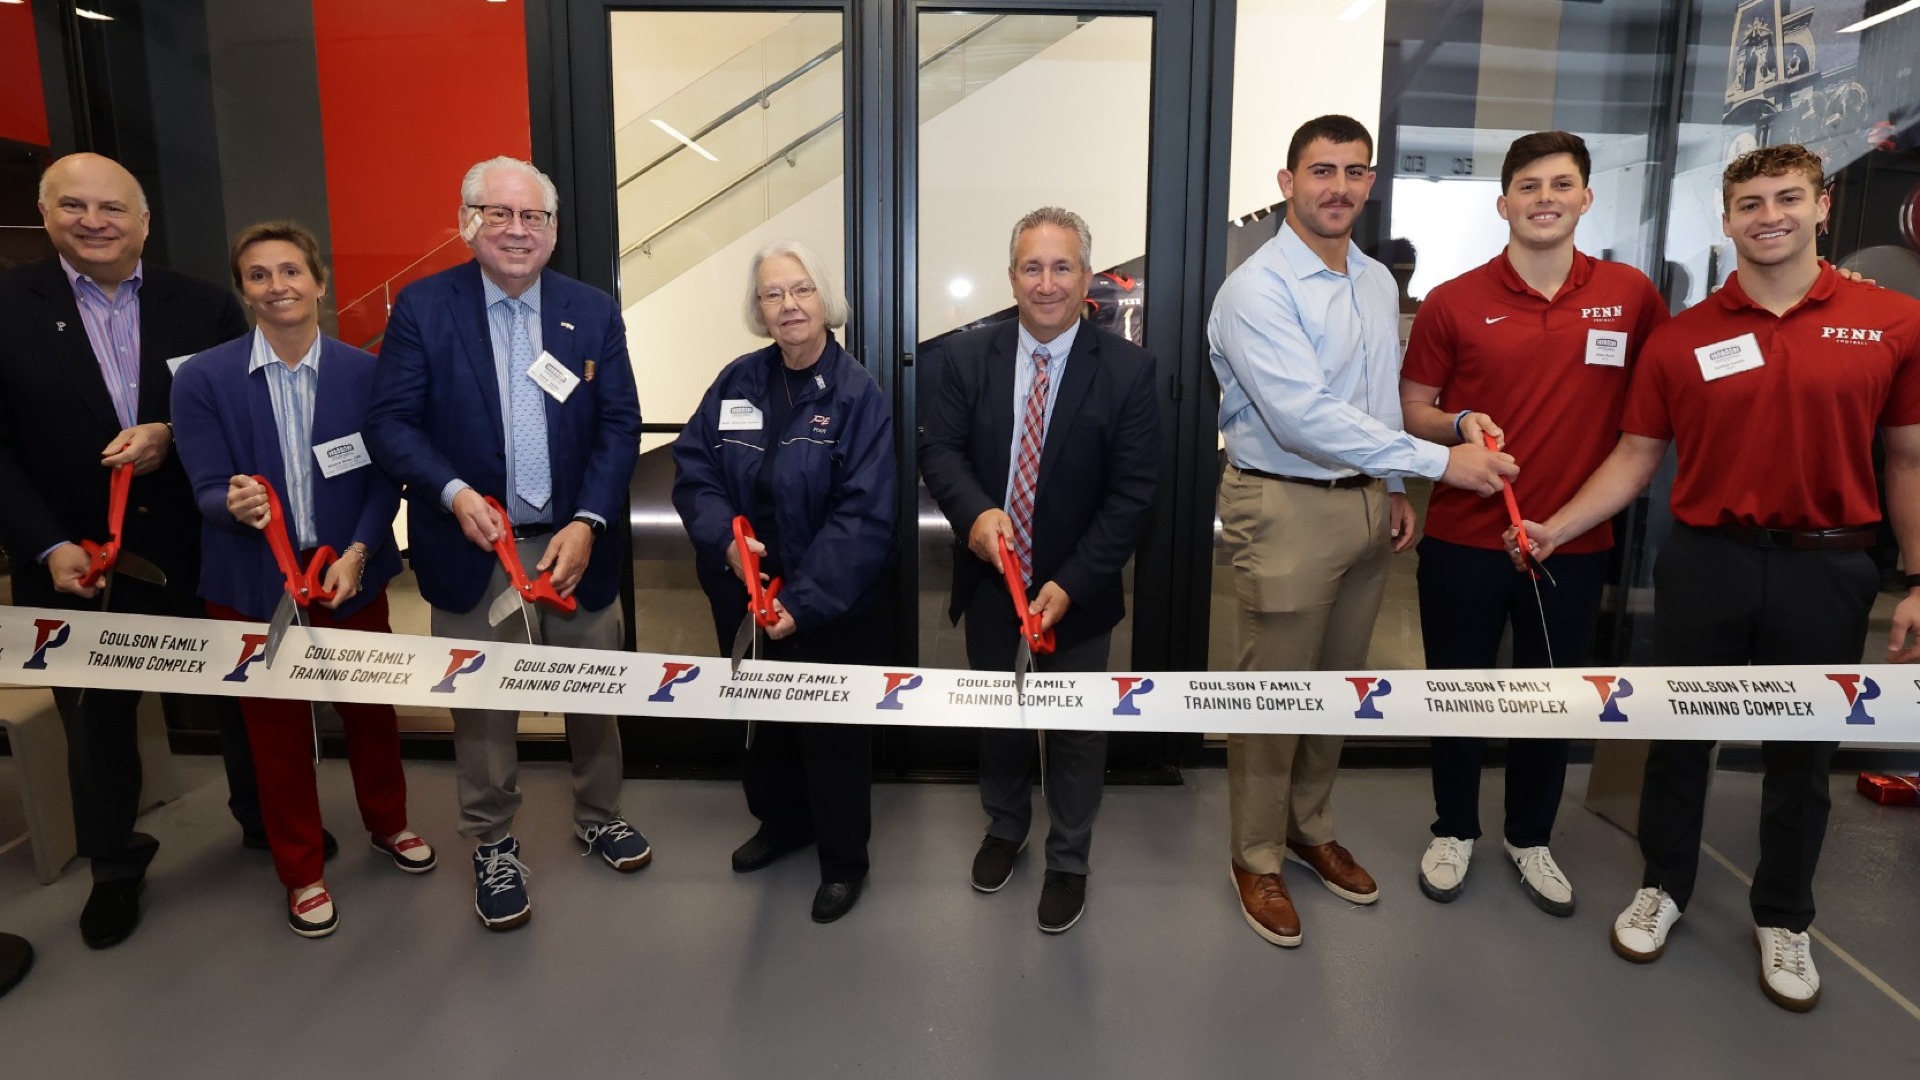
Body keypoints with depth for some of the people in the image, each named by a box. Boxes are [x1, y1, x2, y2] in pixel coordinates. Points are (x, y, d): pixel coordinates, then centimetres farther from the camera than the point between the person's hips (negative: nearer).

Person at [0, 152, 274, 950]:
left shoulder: (203, 306, 0)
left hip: (198, 552, 0)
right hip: (76, 562, 0)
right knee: (95, 723, 16)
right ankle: (114, 867, 37)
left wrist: (173, 437, -19)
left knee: (237, 697, 15)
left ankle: (266, 819, 38)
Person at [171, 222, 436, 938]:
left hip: (352, 576, 1)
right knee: (277, 730, 12)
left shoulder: (366, 373, -4)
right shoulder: (201, 380, -7)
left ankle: (387, 823, 40)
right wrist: (236, 505, -32)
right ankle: (300, 872, 30)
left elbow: (385, 478, -2)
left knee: (370, 709, 14)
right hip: (253, 586, 0)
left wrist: (356, 554, -15)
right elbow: (208, 492, -9)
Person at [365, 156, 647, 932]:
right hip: (475, 548, -2)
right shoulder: (422, 307, -2)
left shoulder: (595, 313, 2)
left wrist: (587, 523, -13)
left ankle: (598, 816, 36)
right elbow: (389, 422, -5)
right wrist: (453, 493, -21)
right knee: (483, 705, 10)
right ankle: (493, 846, 29)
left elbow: (620, 426, -2)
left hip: (575, 543, 2)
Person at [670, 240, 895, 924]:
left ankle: (844, 860, 31)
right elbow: (693, 471, 1)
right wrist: (725, 539, -18)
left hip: (831, 606, -4)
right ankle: (780, 821, 47)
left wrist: (804, 603, -25)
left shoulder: (857, 395, -14)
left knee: (833, 731, 10)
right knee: (763, 717, 21)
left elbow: (864, 516, -19)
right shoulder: (736, 383, 1)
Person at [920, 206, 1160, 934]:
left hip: (1075, 585, -2)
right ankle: (1004, 826, 46)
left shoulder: (1127, 369, -13)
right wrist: (974, 511, -27)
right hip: (988, 575, 3)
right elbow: (939, 447, -5)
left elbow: (1133, 491, -14)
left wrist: (1070, 584, -21)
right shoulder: (967, 357, -4)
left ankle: (1068, 861, 35)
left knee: (1077, 726, 12)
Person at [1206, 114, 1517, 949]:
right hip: (1285, 507, -7)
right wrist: (1440, 462, -23)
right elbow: (1303, 415, -24)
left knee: (1337, 684, 17)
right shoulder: (1258, 290, -15)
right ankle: (1257, 859, 21)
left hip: (1363, 502, 8)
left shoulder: (1379, 284, 11)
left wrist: (1396, 491, 11)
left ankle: (1310, 829, 37)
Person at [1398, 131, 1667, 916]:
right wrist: (1458, 425, -19)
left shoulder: (1631, 295, 1)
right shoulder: (1452, 303, -4)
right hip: (1464, 538, -1)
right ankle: (1454, 830, 32)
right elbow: (1412, 411, 2)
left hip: (1576, 541, 2)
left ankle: (1530, 838, 36)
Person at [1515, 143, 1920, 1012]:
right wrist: (1556, 528, -10)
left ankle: (1783, 920, 33)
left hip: (1826, 568, 0)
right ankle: (1663, 886, 32)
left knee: (1802, 754, 14)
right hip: (1705, 559, 0)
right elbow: (1637, 456, 1)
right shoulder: (1681, 338, -1)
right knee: (1678, 735, 12)